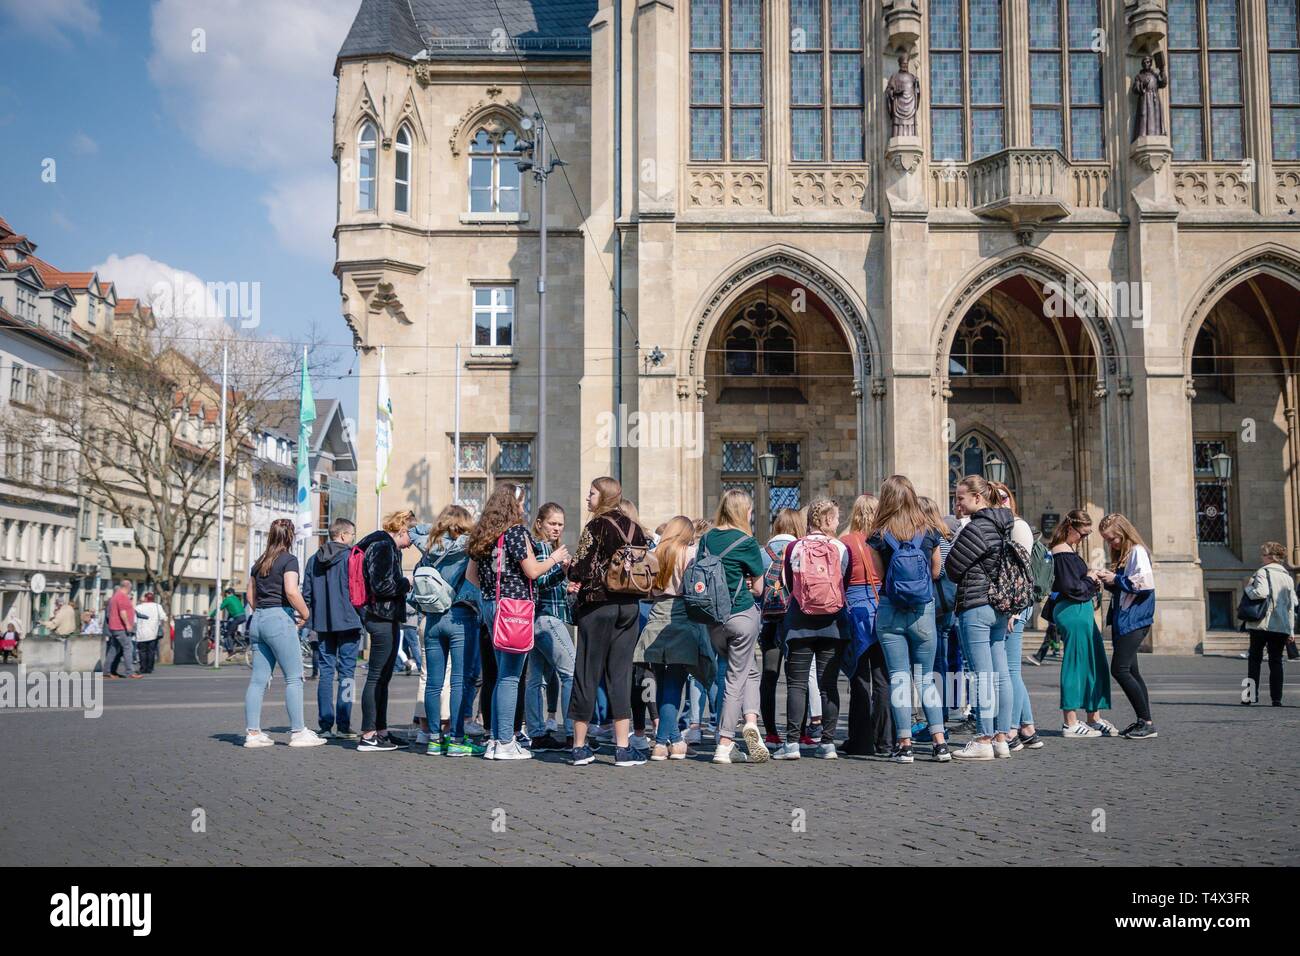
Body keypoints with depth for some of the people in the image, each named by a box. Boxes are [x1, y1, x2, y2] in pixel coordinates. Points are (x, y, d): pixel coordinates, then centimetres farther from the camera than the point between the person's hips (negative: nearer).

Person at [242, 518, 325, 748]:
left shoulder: (259, 562, 15)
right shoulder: (289, 559, -6)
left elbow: (251, 596, 18)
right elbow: (291, 591, -18)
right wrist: (304, 614, -5)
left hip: (258, 620, 7)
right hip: (280, 619, -7)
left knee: (259, 679, 7)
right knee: (294, 678, -2)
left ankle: (252, 733, 6)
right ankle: (298, 732, -1)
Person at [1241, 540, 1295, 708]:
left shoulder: (1263, 572, -8)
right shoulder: (1288, 576, 11)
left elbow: (1261, 592, -26)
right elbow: (1292, 604, 11)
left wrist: (1248, 589, -4)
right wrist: (1290, 630, 14)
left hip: (1262, 624, -4)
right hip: (1281, 626, 4)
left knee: (1254, 659, 7)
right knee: (1276, 660, 8)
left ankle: (1252, 693, 2)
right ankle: (1276, 698, 4)